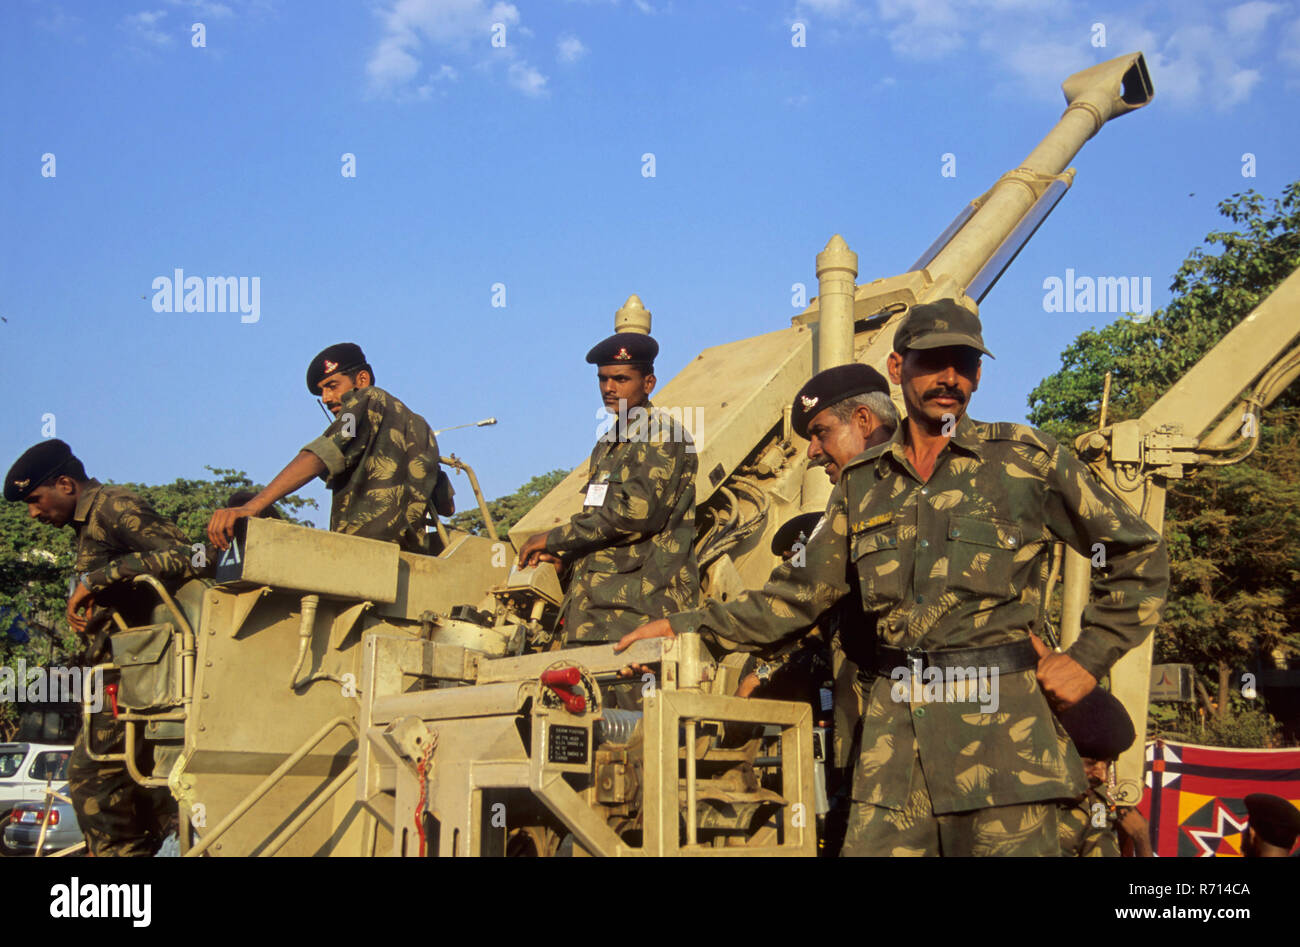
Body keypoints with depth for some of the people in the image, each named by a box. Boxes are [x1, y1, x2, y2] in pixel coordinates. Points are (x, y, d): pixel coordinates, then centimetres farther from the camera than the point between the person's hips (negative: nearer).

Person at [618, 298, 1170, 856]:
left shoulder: (1028, 460, 4)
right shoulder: (863, 482, 14)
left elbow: (1139, 554, 9)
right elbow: (800, 594, 18)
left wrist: (1088, 658, 1)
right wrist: (686, 626, 13)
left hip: (1001, 729, -3)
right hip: (893, 732, 3)